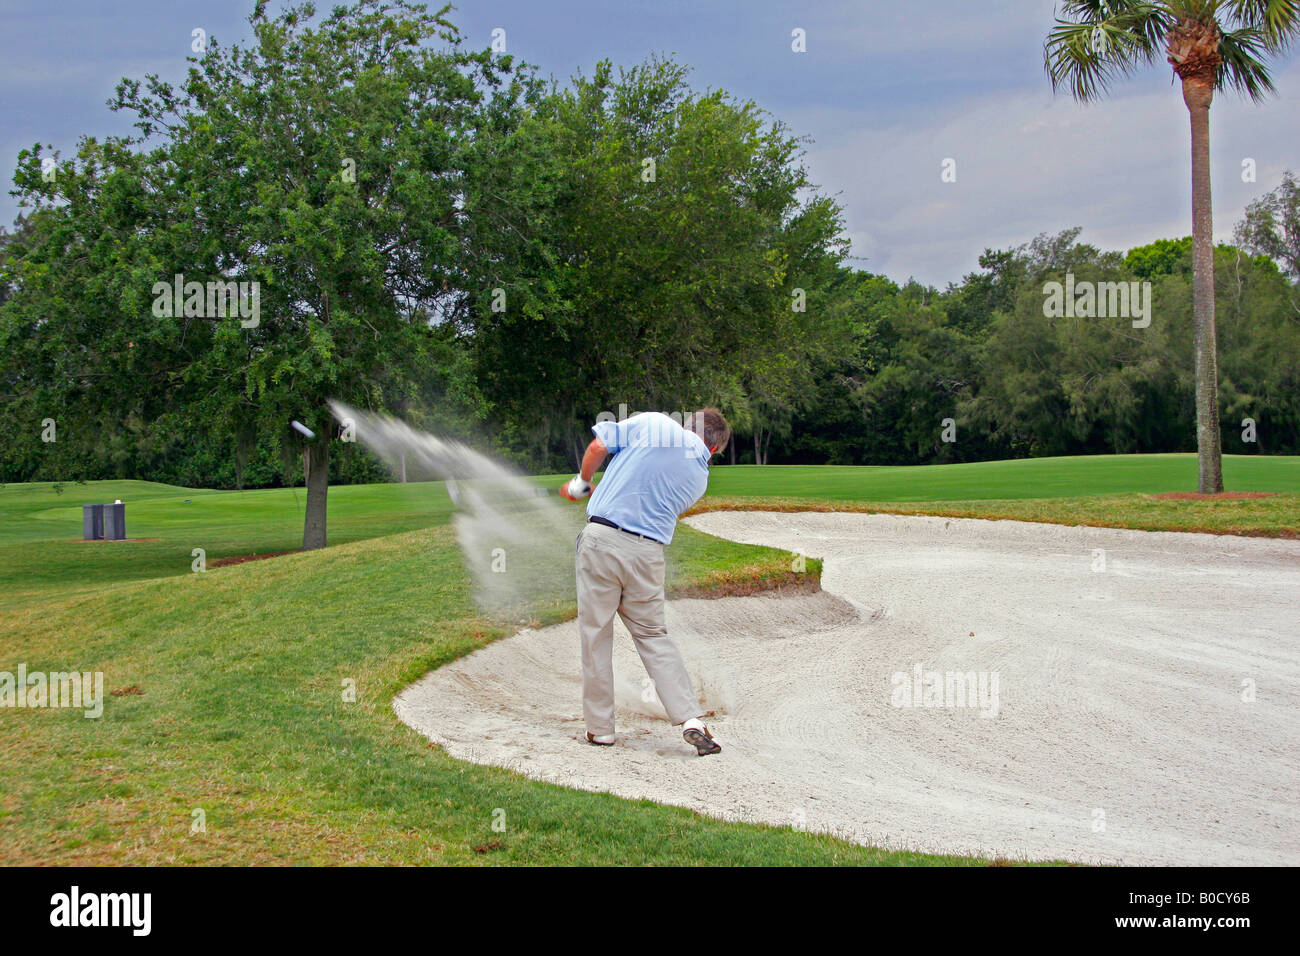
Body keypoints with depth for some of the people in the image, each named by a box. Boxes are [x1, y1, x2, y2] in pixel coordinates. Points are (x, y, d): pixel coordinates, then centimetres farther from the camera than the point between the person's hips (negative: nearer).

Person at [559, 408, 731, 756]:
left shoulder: (653, 423, 2)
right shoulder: (699, 477, 13)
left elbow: (598, 446, 0)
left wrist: (581, 483, 19)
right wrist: (595, 492, 33)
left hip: (602, 538, -3)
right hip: (648, 552, 3)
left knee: (595, 633, 7)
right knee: (653, 635, 14)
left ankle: (600, 728, 13)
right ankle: (692, 720, 3)